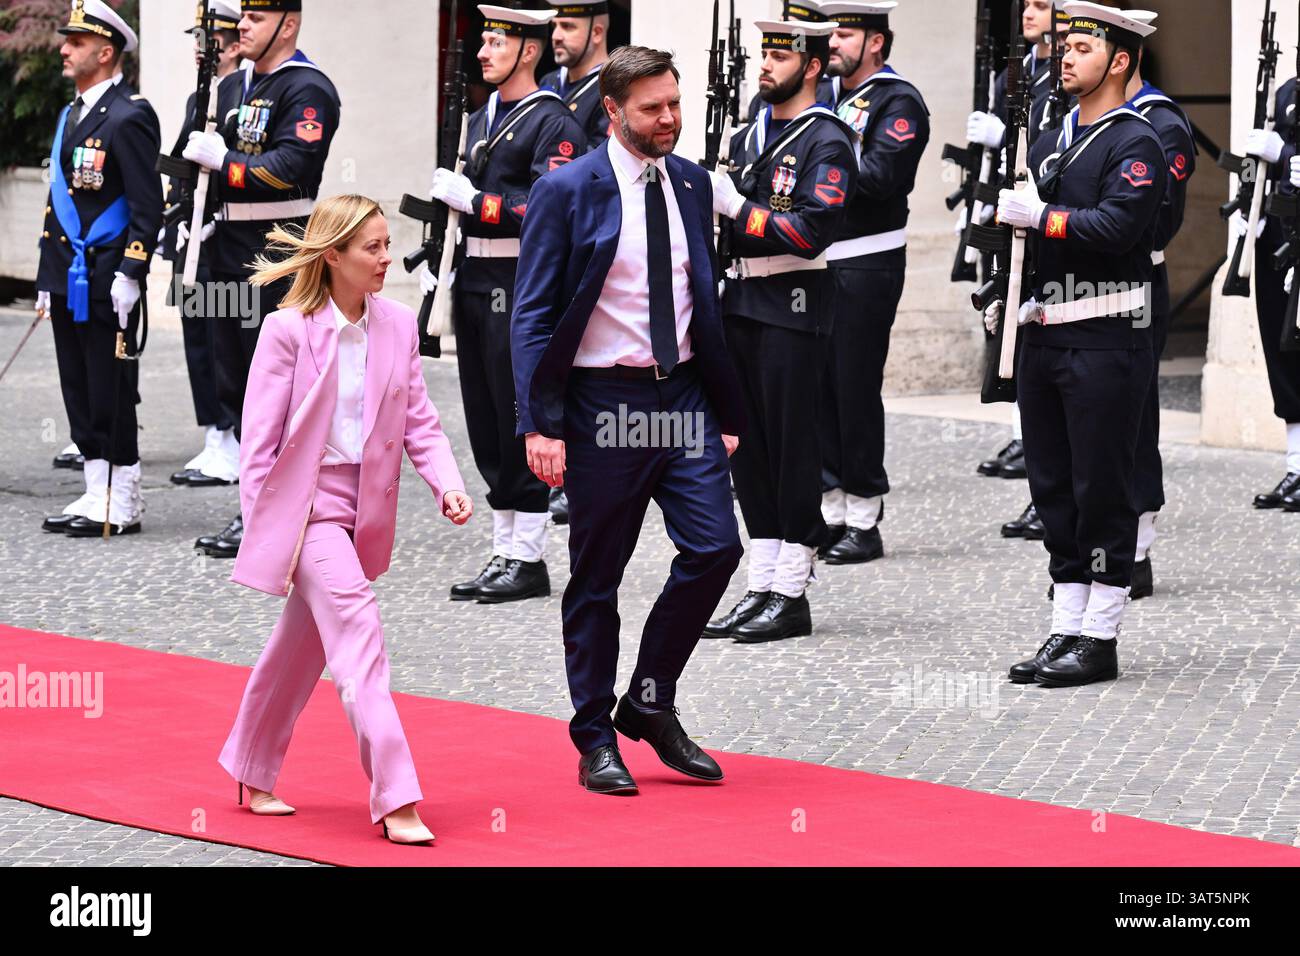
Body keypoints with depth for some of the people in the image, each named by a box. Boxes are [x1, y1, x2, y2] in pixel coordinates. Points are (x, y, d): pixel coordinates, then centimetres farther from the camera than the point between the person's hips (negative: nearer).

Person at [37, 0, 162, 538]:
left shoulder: (129, 117, -12)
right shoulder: (71, 116, 17)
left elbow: (147, 205, -16)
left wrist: (130, 274, -20)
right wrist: (47, 277, 19)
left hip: (107, 281, -9)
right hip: (68, 281, 9)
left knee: (111, 393, -4)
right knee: (79, 392, 11)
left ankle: (121, 505, 2)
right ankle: (97, 495, 17)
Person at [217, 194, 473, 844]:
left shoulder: (398, 325, 3)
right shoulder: (288, 331, -12)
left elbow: (419, 421, 8)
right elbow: (259, 440, -8)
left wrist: (448, 485, -8)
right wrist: (262, 532, -10)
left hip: (366, 512, 6)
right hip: (308, 506, -6)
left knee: (301, 647, 18)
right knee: (360, 644, -16)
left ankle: (254, 777, 34)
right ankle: (396, 801, -18)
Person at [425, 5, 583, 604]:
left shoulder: (553, 123, -10)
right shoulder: (481, 120, 17)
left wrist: (473, 200, -19)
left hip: (521, 286, -9)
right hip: (476, 284, 9)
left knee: (521, 421, -5)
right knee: (486, 422, 10)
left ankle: (528, 560, 1)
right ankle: (503, 553, 17)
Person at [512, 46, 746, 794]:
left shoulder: (692, 184, 9)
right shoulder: (568, 191, -8)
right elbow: (533, 316, -8)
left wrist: (725, 410, 13)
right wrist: (542, 425, -16)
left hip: (682, 395, 5)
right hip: (604, 402, -5)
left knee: (716, 547, -5)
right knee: (597, 577, 3)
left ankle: (651, 704, 13)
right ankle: (597, 739, 15)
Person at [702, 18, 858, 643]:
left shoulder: (827, 142, -10)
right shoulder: (750, 136, 15)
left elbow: (811, 233, -20)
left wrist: (735, 206, -18)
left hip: (793, 309, -8)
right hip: (742, 303, 8)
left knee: (792, 447, -4)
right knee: (750, 447, 9)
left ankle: (791, 597, 1)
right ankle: (760, 588, 15)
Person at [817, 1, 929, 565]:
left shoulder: (899, 102, -8)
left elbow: (880, 176, -21)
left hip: (866, 267, -7)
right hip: (817, 261, 7)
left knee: (856, 389, -4)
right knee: (817, 386, 8)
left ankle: (864, 522, 4)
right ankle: (829, 513, 16)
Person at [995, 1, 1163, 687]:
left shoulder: (1135, 143, -8)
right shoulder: (1051, 143, 17)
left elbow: (1116, 228, -21)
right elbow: (1021, 222, 19)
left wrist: (1040, 215, -16)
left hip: (1105, 341, -8)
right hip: (1044, 336, 8)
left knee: (1102, 489, -3)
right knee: (1053, 488, 10)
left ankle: (1099, 641, 2)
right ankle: (1066, 631, 16)